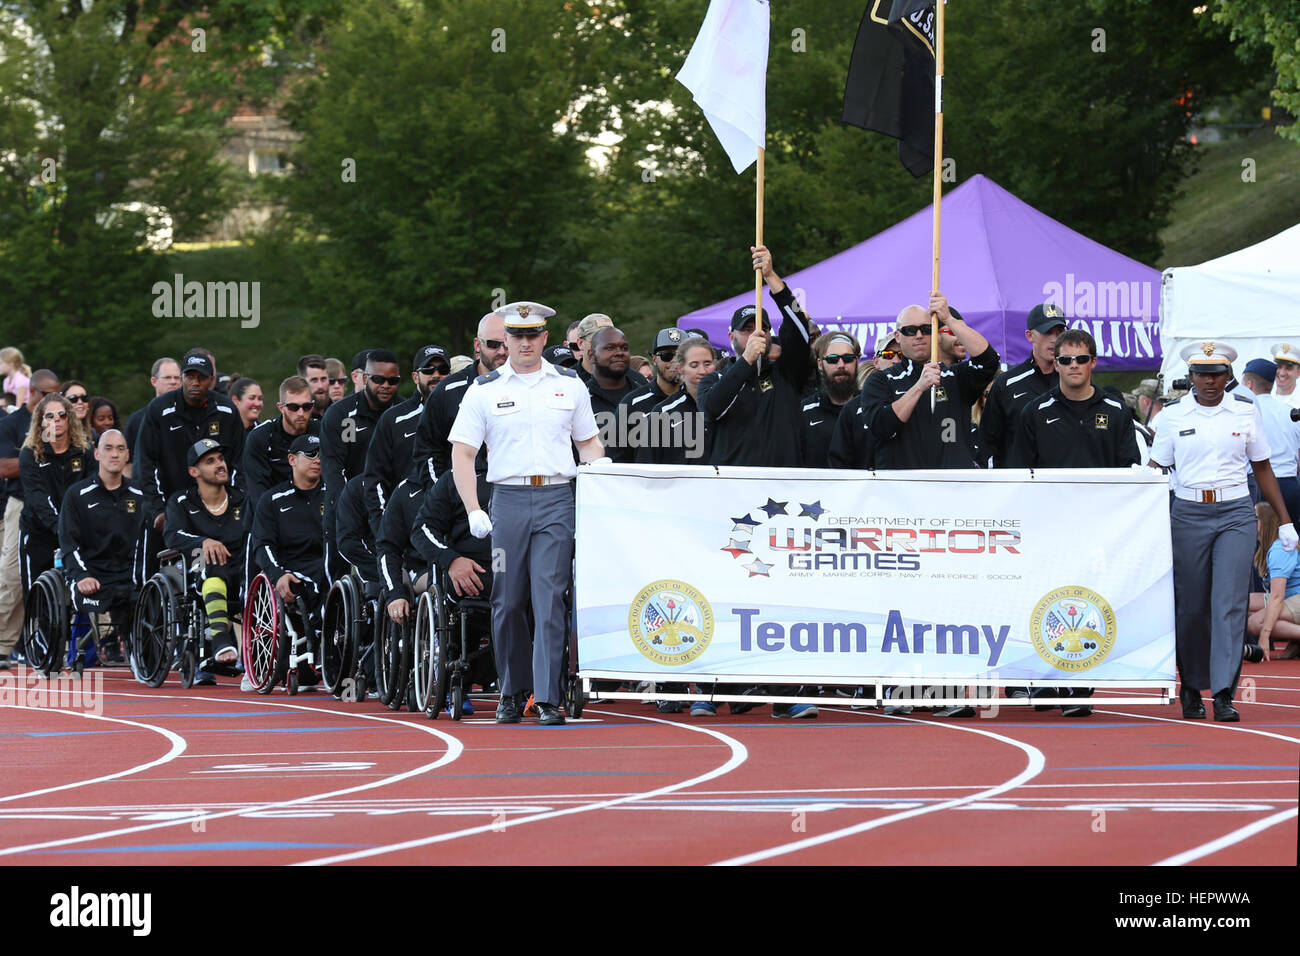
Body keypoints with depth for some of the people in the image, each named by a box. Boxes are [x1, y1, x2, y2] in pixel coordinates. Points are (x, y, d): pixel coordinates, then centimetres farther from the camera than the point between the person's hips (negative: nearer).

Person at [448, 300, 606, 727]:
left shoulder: (569, 385, 12)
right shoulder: (484, 390, 7)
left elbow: (588, 442, 20)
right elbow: (462, 453, 5)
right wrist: (473, 511, -5)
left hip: (557, 499, 0)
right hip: (508, 498, 0)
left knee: (550, 599, -9)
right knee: (508, 602, 3)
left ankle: (548, 699, -10)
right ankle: (511, 694, 16)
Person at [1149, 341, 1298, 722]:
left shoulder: (1245, 411, 6)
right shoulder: (1172, 415, 3)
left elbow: (1262, 469, 12)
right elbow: (1157, 472, 8)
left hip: (1236, 514, 0)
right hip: (1188, 515, 0)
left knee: (1229, 602, -10)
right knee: (1190, 606, 4)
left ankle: (1224, 693, -13)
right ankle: (1190, 687, 21)